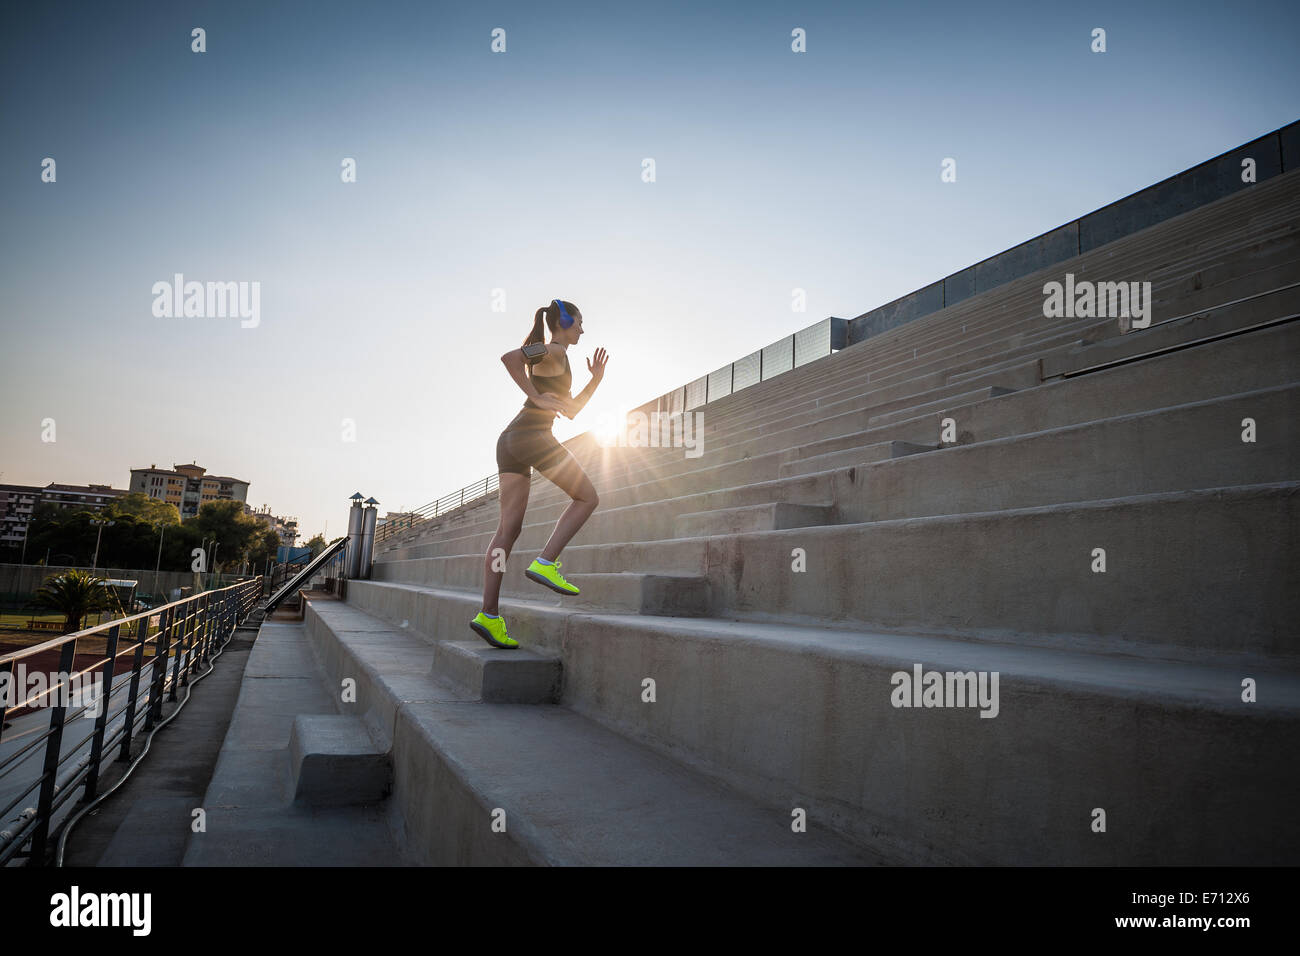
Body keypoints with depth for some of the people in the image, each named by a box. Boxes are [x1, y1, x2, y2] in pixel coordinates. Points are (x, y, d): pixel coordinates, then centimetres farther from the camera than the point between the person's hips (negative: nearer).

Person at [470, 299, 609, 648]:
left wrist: (596, 378, 23)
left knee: (509, 529, 0)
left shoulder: (553, 363, 30)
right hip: (531, 436, -9)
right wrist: (538, 398, -13)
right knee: (587, 497, 2)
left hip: (511, 440, 9)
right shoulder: (553, 351, 1)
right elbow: (508, 357, -17)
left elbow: (571, 411, 32)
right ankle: (545, 563, -11)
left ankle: (489, 615, -7)